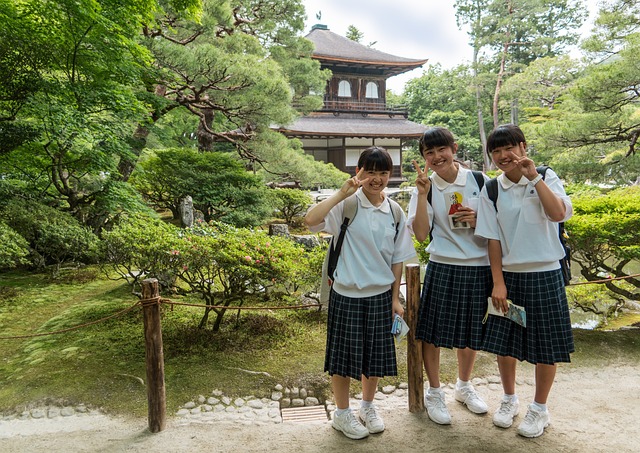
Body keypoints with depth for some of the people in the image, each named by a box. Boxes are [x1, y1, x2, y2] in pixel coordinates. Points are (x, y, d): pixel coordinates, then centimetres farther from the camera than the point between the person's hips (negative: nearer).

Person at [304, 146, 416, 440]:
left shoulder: (395, 212, 2)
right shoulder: (347, 205, -12)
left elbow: (397, 259, 7)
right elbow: (311, 220, -29)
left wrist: (395, 298, 7)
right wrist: (343, 193, -29)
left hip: (380, 295, 4)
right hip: (347, 295, -4)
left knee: (375, 355, 16)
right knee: (344, 355, 9)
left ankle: (368, 406, 40)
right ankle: (342, 413, 31)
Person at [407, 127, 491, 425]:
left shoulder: (478, 181, 0)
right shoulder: (426, 188, -1)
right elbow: (421, 234, -11)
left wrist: (478, 220, -13)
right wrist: (422, 193, -18)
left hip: (478, 266, 2)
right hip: (442, 267, -1)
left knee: (471, 332, 16)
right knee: (432, 332, 3)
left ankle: (464, 386, 40)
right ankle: (434, 393, 25)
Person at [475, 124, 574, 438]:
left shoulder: (546, 178, -3)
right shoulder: (492, 190, 1)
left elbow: (558, 214, -21)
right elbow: (493, 238, -1)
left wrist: (534, 177, -21)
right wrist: (498, 282, -4)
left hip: (544, 274, -2)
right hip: (508, 274, 2)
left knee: (545, 345, 7)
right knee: (503, 342, 9)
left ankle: (540, 408, 28)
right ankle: (509, 399, 33)